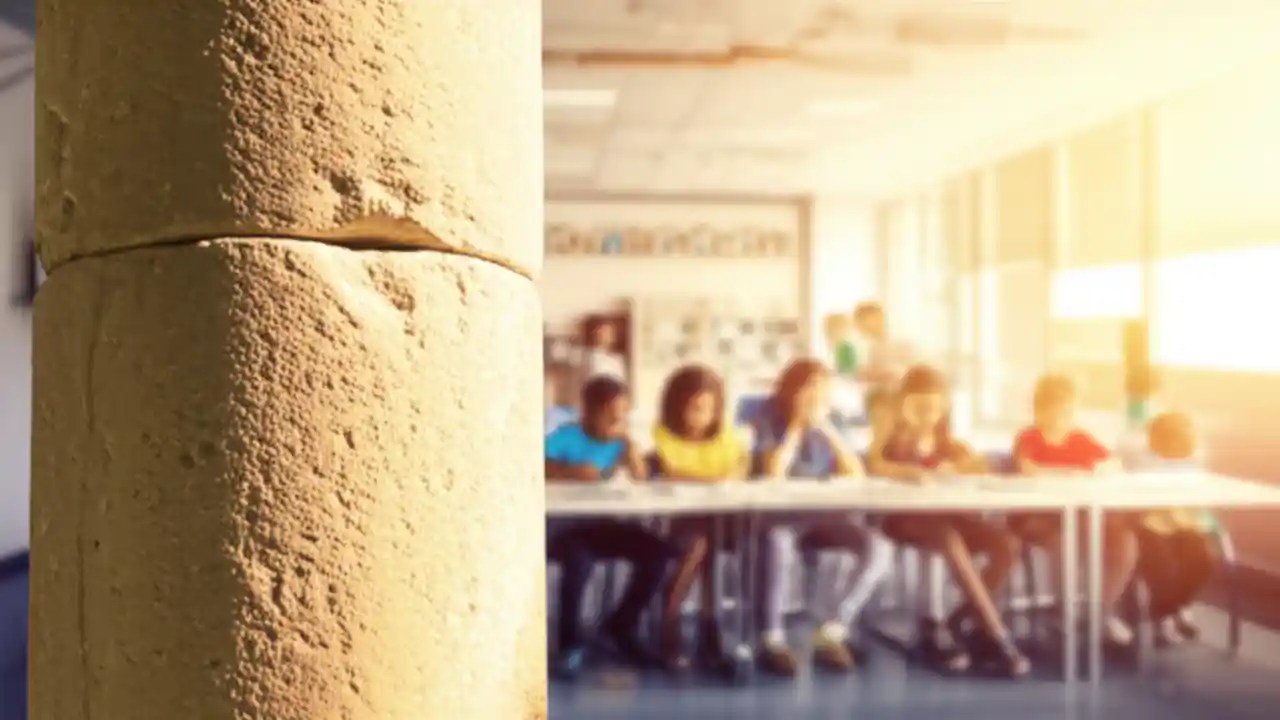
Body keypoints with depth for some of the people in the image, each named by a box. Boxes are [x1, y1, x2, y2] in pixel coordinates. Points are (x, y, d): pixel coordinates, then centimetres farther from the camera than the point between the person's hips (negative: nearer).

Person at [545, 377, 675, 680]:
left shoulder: (619, 441, 5)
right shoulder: (566, 437, -9)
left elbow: (642, 482, 2)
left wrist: (631, 451, -10)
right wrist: (570, 471, -31)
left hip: (601, 524, 5)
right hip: (562, 525, -5)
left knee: (657, 552, -11)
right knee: (580, 559, -37)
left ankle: (622, 624, 9)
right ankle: (571, 642, -14)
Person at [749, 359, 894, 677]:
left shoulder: (829, 423, 7)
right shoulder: (768, 419, -5)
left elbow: (856, 473, -3)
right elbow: (773, 472, -19)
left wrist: (826, 427, -9)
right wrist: (797, 424, -13)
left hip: (823, 516, 5)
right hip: (779, 516, -4)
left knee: (879, 549, -19)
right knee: (778, 540, -40)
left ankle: (831, 634, -19)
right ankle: (772, 640, -29)